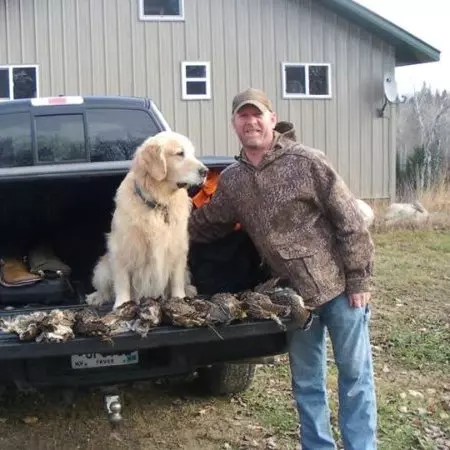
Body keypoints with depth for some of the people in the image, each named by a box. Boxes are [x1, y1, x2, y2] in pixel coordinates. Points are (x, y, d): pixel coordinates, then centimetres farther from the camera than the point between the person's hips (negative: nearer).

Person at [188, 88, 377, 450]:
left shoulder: (306, 161, -13)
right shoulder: (231, 180, 2)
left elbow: (349, 220, -12)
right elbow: (206, 224, 18)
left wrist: (359, 279, -13)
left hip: (340, 285, -4)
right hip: (294, 294, 5)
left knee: (355, 375, 7)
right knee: (306, 382, 14)